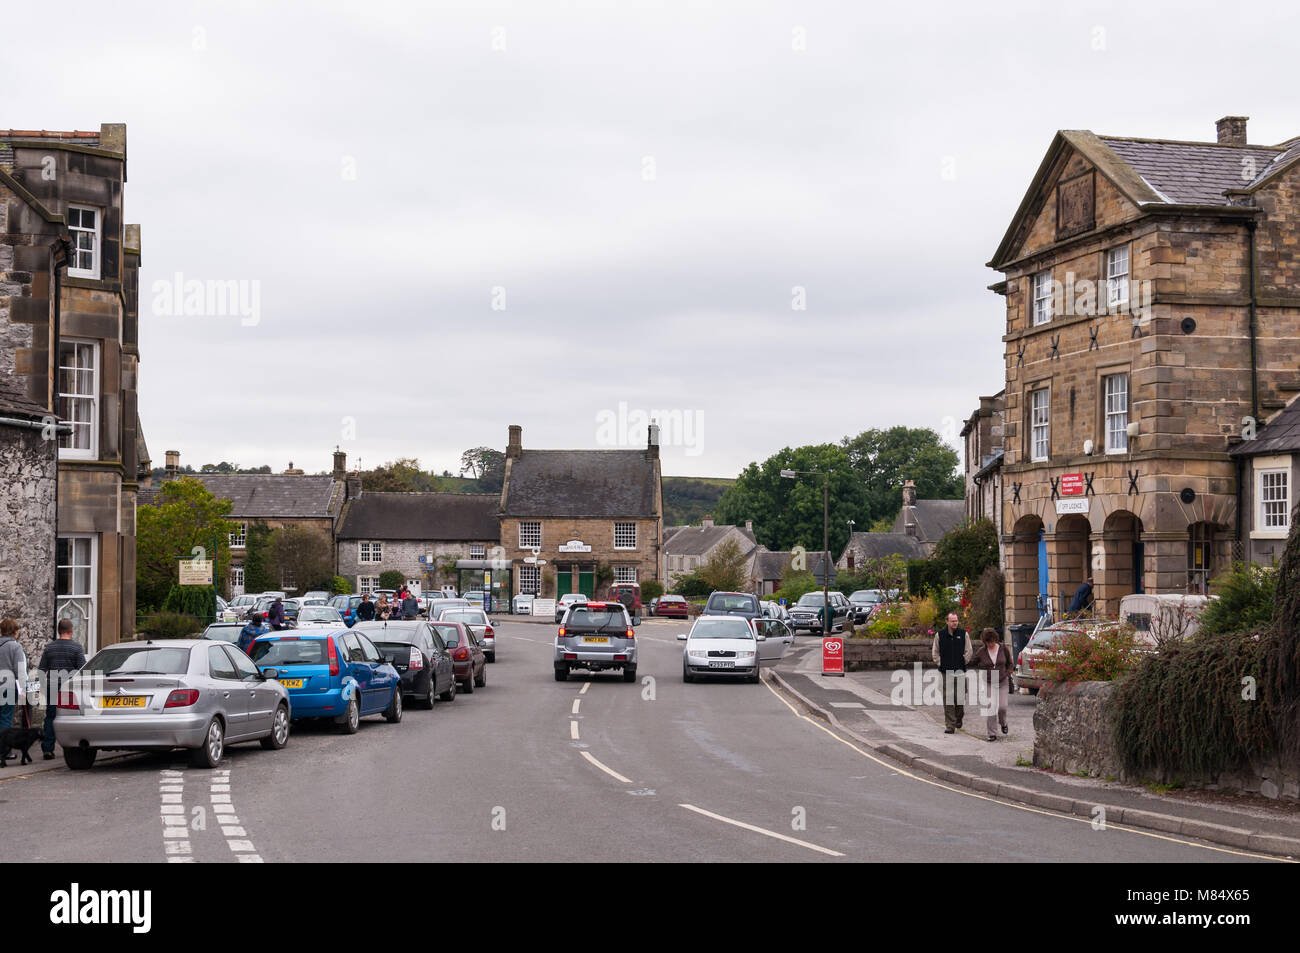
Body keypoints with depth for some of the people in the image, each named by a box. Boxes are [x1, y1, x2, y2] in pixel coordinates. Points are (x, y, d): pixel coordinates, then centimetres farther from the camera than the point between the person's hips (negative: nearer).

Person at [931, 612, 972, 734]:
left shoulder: (963, 634, 3)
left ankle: (958, 718, 25)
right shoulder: (939, 635, 3)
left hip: (960, 671, 0)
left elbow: (968, 651, 8)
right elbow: (935, 652, 11)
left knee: (960, 697, -1)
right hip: (946, 671, 0)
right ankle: (950, 725, 1)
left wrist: (963, 663, 2)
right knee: (948, 699, -2)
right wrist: (940, 663, 2)